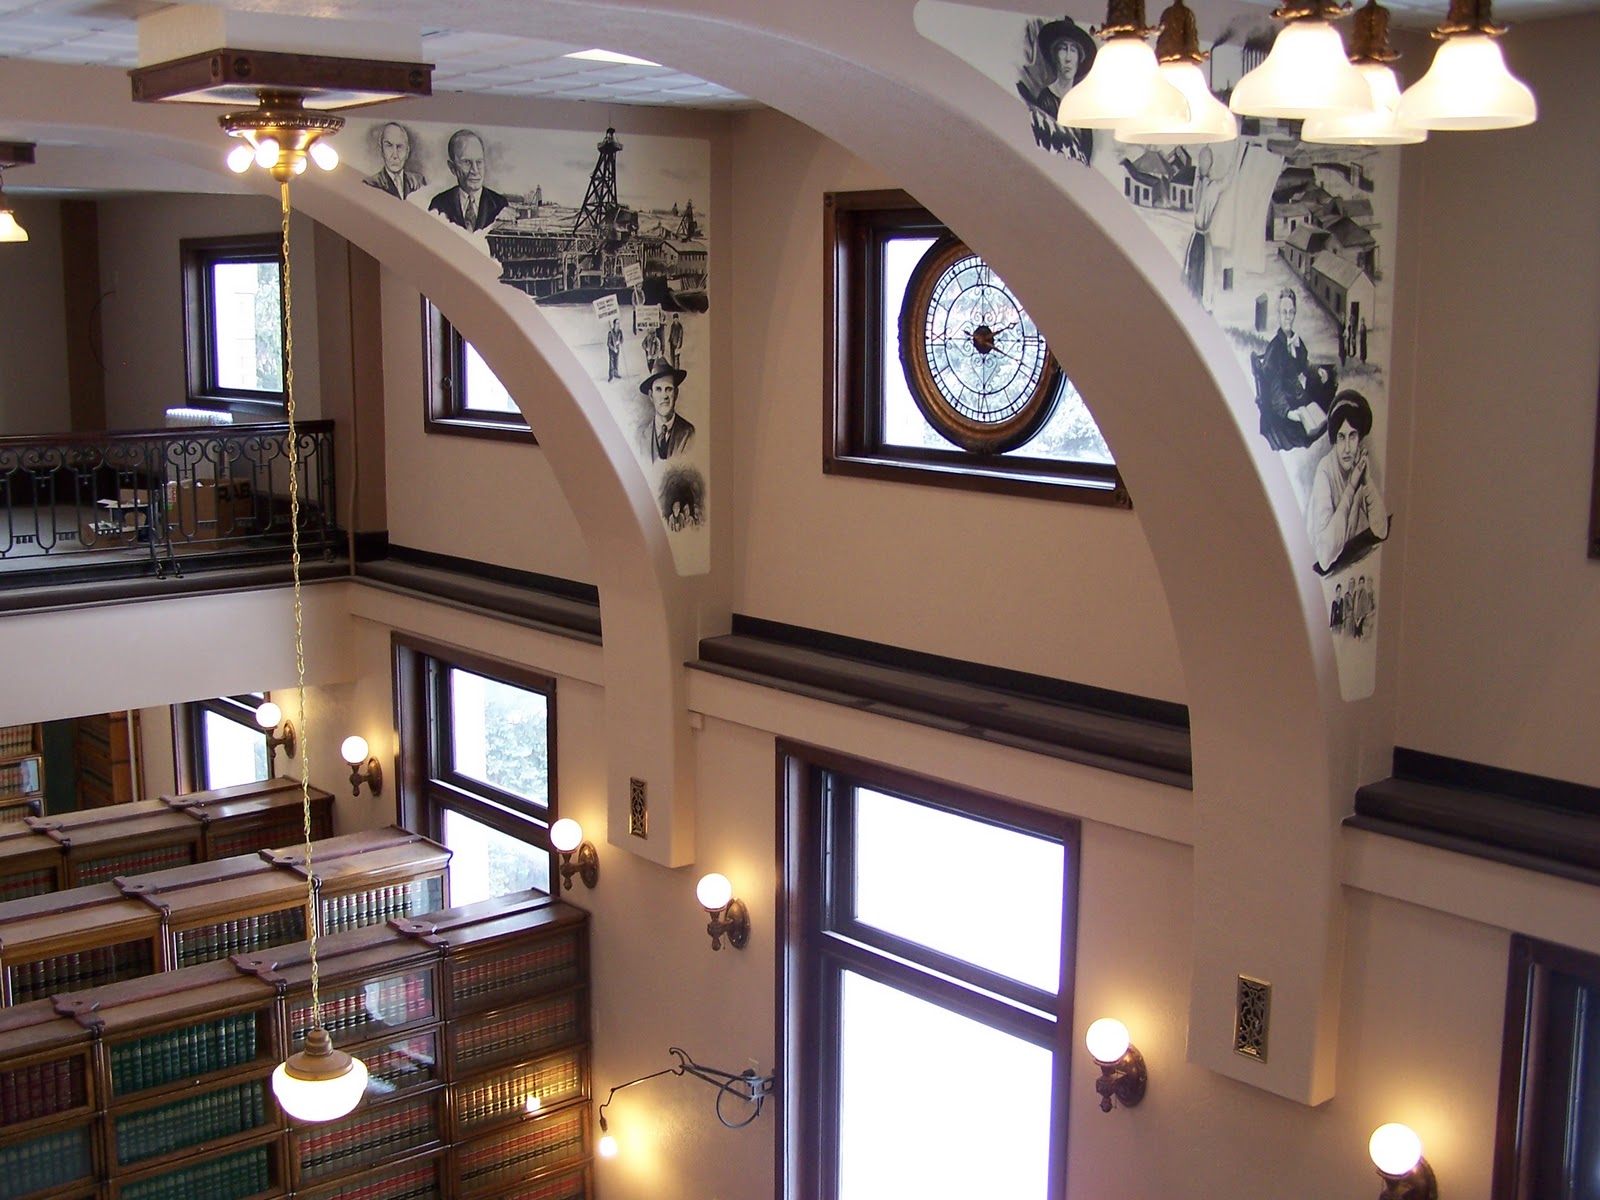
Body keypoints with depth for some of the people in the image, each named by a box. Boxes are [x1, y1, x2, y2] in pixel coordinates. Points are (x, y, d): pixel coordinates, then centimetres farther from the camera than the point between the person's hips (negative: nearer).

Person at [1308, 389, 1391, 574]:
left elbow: (1381, 529, -10)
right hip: (1332, 568, -5)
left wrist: (1367, 478, -18)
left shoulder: (1364, 461, -6)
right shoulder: (1324, 471, -21)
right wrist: (1350, 489, -28)